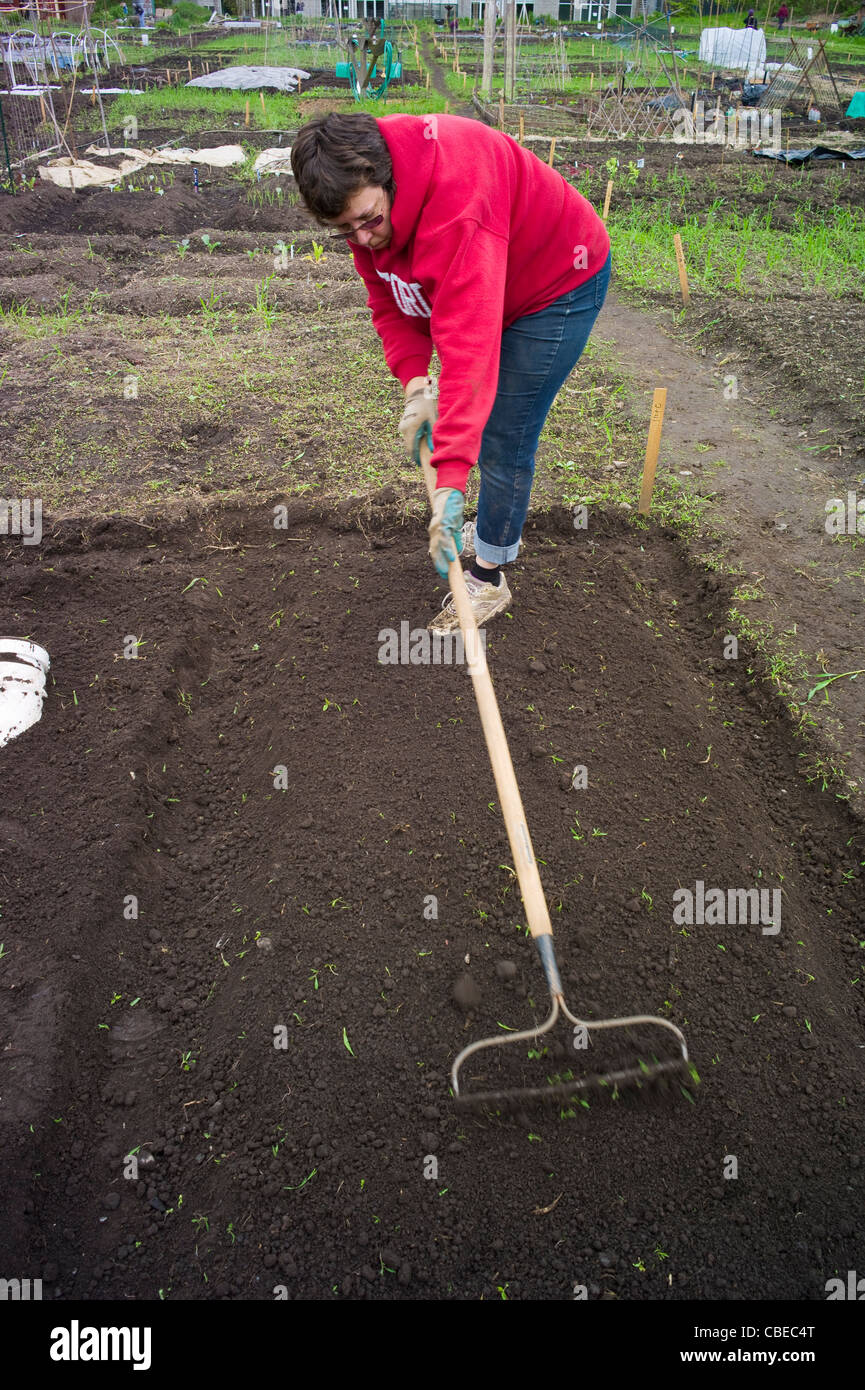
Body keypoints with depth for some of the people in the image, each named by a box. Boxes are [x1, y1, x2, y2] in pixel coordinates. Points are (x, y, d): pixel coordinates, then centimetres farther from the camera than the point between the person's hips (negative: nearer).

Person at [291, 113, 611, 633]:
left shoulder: (457, 199, -41)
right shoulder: (361, 198, -15)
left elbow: (470, 344, -49)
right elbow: (389, 301, -5)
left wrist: (450, 483, -54)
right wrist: (415, 385, -22)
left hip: (560, 283, -8)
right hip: (500, 278, 8)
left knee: (505, 432, -9)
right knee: (482, 418, 18)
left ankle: (489, 578, 5)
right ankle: (502, 525, 41)